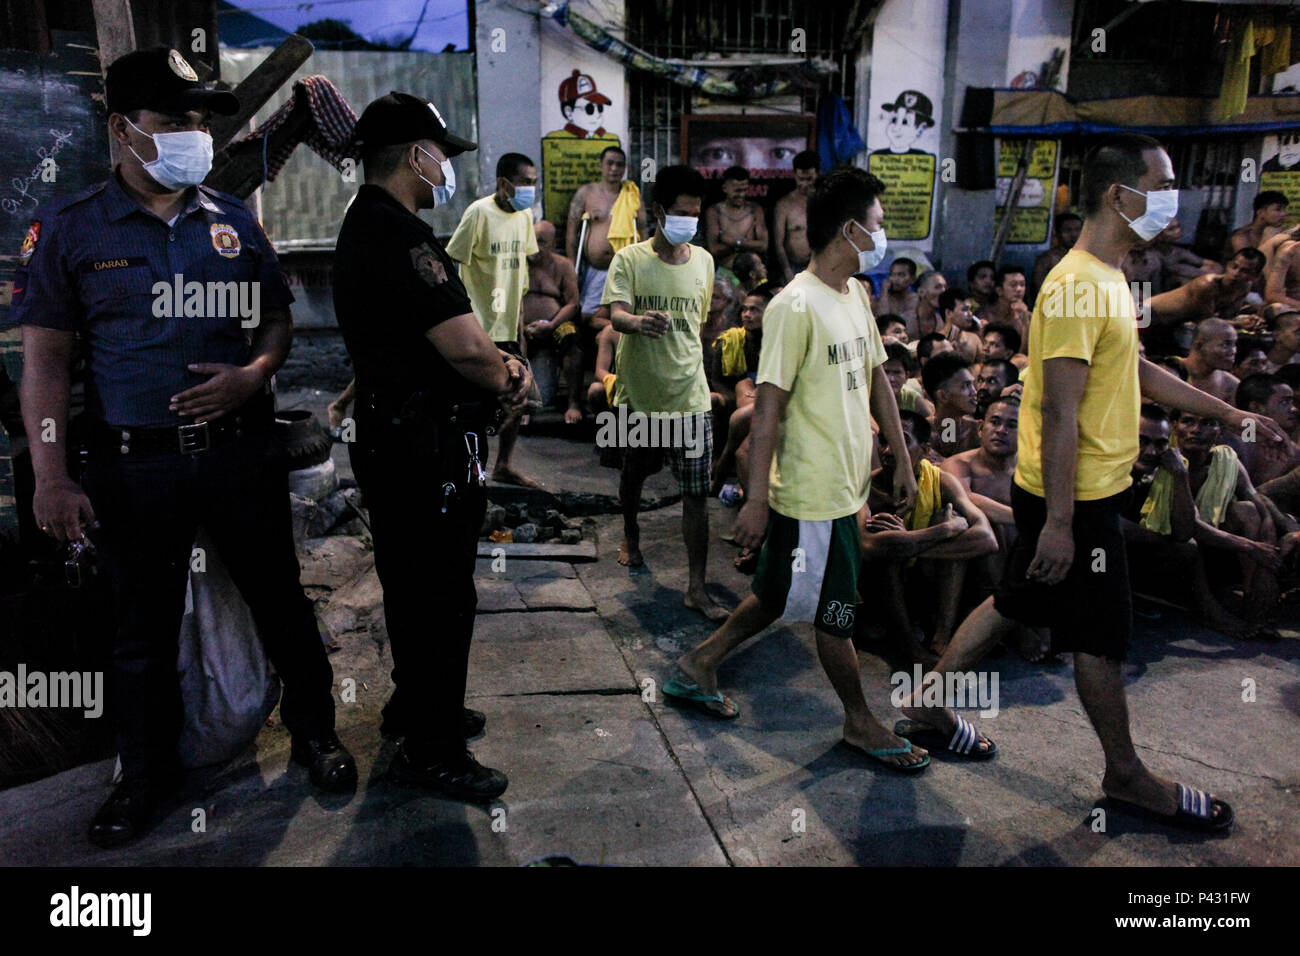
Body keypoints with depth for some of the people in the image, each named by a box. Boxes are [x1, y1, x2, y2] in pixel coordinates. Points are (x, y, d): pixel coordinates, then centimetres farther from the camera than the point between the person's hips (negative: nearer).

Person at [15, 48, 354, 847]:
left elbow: (278, 318, 12)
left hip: (243, 449, 2)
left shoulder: (234, 220, 6)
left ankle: (315, 732, 33)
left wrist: (253, 374, -11)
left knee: (281, 601, 12)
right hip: (135, 464, -1)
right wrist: (51, 476, -9)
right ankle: (148, 775, 32)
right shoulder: (70, 228, -1)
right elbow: (45, 357, -2)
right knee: (145, 628, 13)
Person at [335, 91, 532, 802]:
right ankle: (430, 751, 17)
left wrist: (500, 364, 0)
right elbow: (466, 349, -26)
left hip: (395, 441, 11)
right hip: (429, 449, -11)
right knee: (441, 597, 1)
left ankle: (415, 708, 41)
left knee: (415, 585, 23)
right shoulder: (398, 234, -21)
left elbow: (451, 337, 17)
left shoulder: (367, 226, 14)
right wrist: (509, 378, -6)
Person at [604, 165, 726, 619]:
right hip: (639, 394, -1)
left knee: (697, 493, -3)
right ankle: (631, 534, 50)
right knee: (634, 474, 19)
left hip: (690, 396, 1)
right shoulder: (629, 259, -6)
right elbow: (616, 313, -21)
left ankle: (697, 588, 5)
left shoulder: (703, 261, 5)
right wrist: (638, 321, -44)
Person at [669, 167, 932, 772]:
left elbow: (876, 379, 18)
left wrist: (902, 459, 18)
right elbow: (768, 405, -20)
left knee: (780, 596, 20)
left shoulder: (856, 295, 10)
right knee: (836, 614, 9)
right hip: (811, 495, -9)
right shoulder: (796, 306, -18)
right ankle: (860, 723, 28)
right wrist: (756, 499, -20)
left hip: (845, 487, 9)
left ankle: (699, 665, 35)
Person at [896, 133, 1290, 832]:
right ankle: (1126, 776, 26)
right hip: (1075, 498, -10)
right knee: (1102, 637, 6)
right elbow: (1058, 413, -25)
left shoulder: (1105, 278, 13)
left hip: (1084, 491, 10)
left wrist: (1233, 416, 24)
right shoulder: (1079, 286, -21)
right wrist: (1058, 522, -25)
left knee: (1013, 603, 18)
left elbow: (1138, 371, 23)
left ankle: (928, 705, 31)